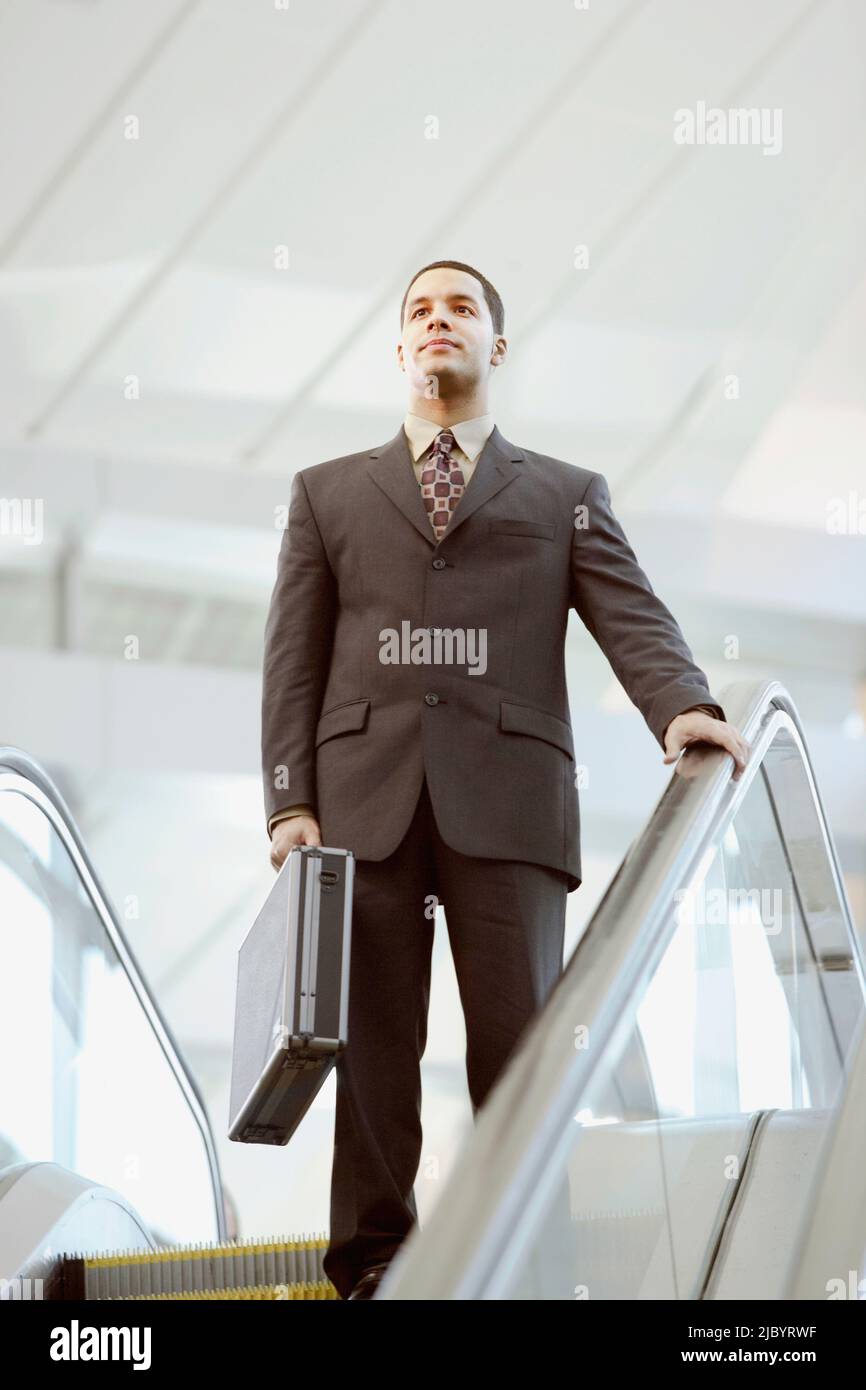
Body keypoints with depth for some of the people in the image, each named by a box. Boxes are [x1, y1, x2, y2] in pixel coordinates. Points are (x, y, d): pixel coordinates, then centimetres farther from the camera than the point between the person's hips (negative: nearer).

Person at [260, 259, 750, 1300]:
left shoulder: (567, 496, 19)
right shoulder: (329, 493, 22)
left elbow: (632, 619, 4)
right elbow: (294, 659, 13)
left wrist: (682, 705, -18)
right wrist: (289, 802, 0)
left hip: (507, 795, -1)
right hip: (364, 796, 1)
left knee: (522, 1038, -7)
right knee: (373, 1045, -1)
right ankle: (371, 1267, 4)